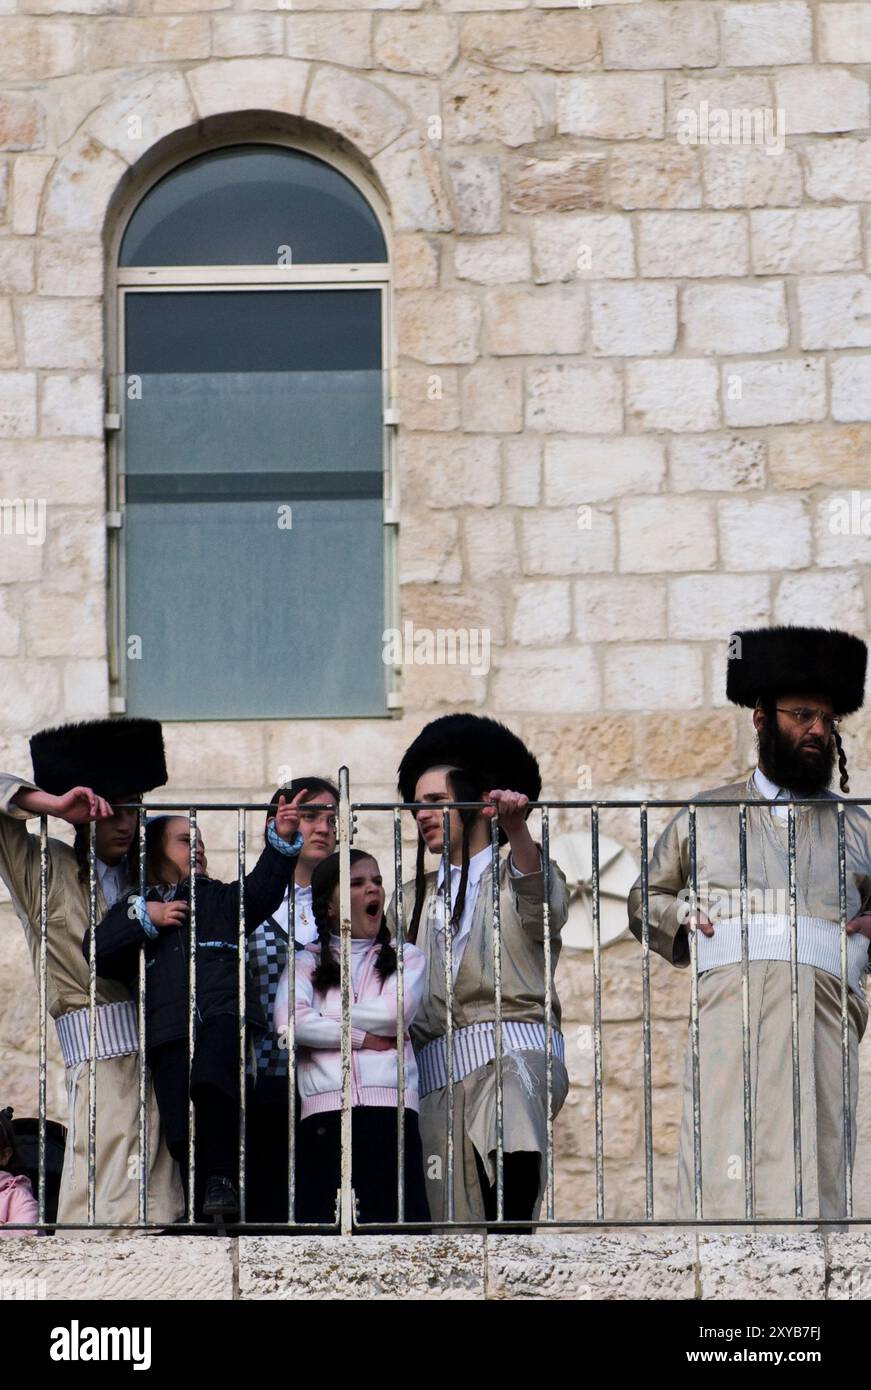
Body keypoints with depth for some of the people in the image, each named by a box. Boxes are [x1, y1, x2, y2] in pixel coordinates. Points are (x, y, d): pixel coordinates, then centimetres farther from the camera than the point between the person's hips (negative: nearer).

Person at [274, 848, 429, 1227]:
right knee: (325, 1219, -6)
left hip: (391, 1109, 0)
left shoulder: (406, 957, 17)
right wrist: (364, 1038, -5)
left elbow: (395, 1011, -2)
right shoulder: (307, 963, 14)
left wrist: (324, 1018, 3)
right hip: (326, 1111, 0)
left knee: (398, 1217, -8)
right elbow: (290, 1024, -4)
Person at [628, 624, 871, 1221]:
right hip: (731, 1007, -1)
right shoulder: (703, 818, 20)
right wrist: (682, 919, 8)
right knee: (726, 1174, -12)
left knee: (819, 1167, -9)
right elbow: (646, 899, 29)